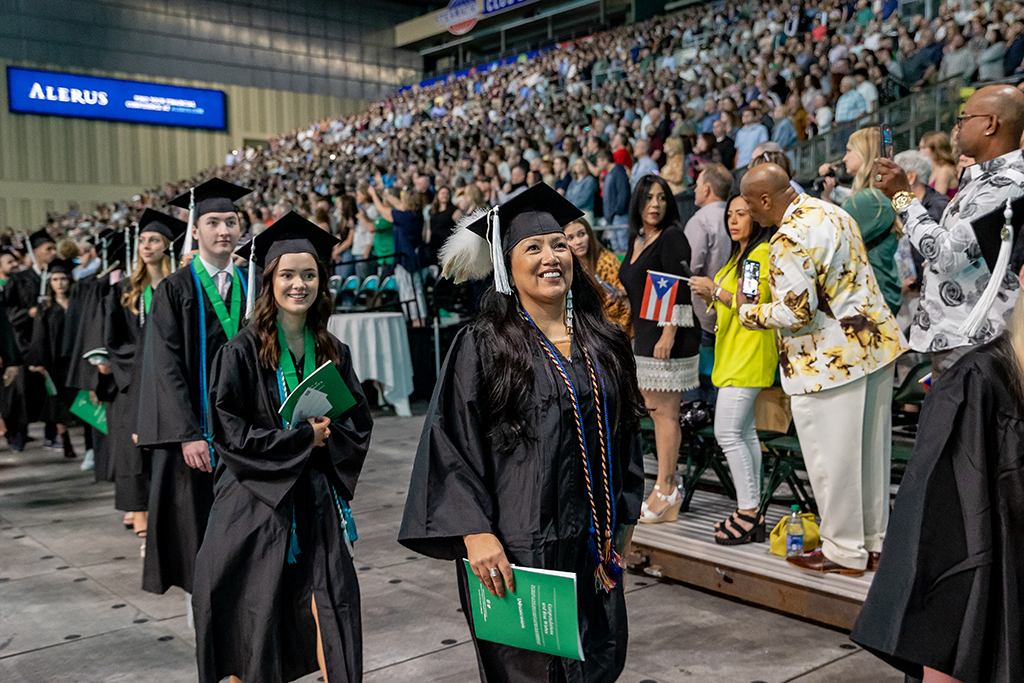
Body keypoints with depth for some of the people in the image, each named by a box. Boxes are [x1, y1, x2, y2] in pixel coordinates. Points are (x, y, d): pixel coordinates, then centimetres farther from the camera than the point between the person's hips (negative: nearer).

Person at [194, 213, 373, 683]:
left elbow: (359, 422, 11)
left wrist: (326, 436, -10)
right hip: (256, 501, -3)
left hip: (317, 500, 3)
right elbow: (228, 432, -11)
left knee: (333, 613, -2)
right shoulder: (242, 351, -6)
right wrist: (300, 437, -16)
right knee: (253, 624, 4)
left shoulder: (333, 353, 7)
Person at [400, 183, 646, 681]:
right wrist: (475, 532, -20)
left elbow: (624, 433, 14)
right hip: (517, 549, -5)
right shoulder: (482, 346, -8)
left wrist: (623, 520, 14)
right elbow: (450, 445, -12)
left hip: (593, 545, 5)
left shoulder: (604, 343, 7)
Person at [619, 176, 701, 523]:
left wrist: (668, 334, -22)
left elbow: (680, 291, -16)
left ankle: (665, 492, 0)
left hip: (668, 335, -9)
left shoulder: (672, 237, -9)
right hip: (643, 335, 9)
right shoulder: (636, 239, 17)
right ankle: (668, 489, 17)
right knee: (654, 410, 10)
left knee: (665, 411, -6)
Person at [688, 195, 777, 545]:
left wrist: (716, 291, -16)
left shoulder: (762, 253, -10)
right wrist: (709, 295, 10)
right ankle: (752, 514, 14)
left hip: (748, 353, -10)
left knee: (728, 433, -12)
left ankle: (748, 512, -5)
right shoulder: (738, 255, 21)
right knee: (744, 431, 10)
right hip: (733, 353, 10)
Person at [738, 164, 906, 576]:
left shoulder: (790, 240, -19)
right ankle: (873, 543, 28)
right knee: (870, 450, 16)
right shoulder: (833, 212, 11)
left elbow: (796, 313, -21)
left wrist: (750, 312, -5)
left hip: (830, 360, -10)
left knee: (831, 459, 3)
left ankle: (844, 552, 15)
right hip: (876, 345, 10)